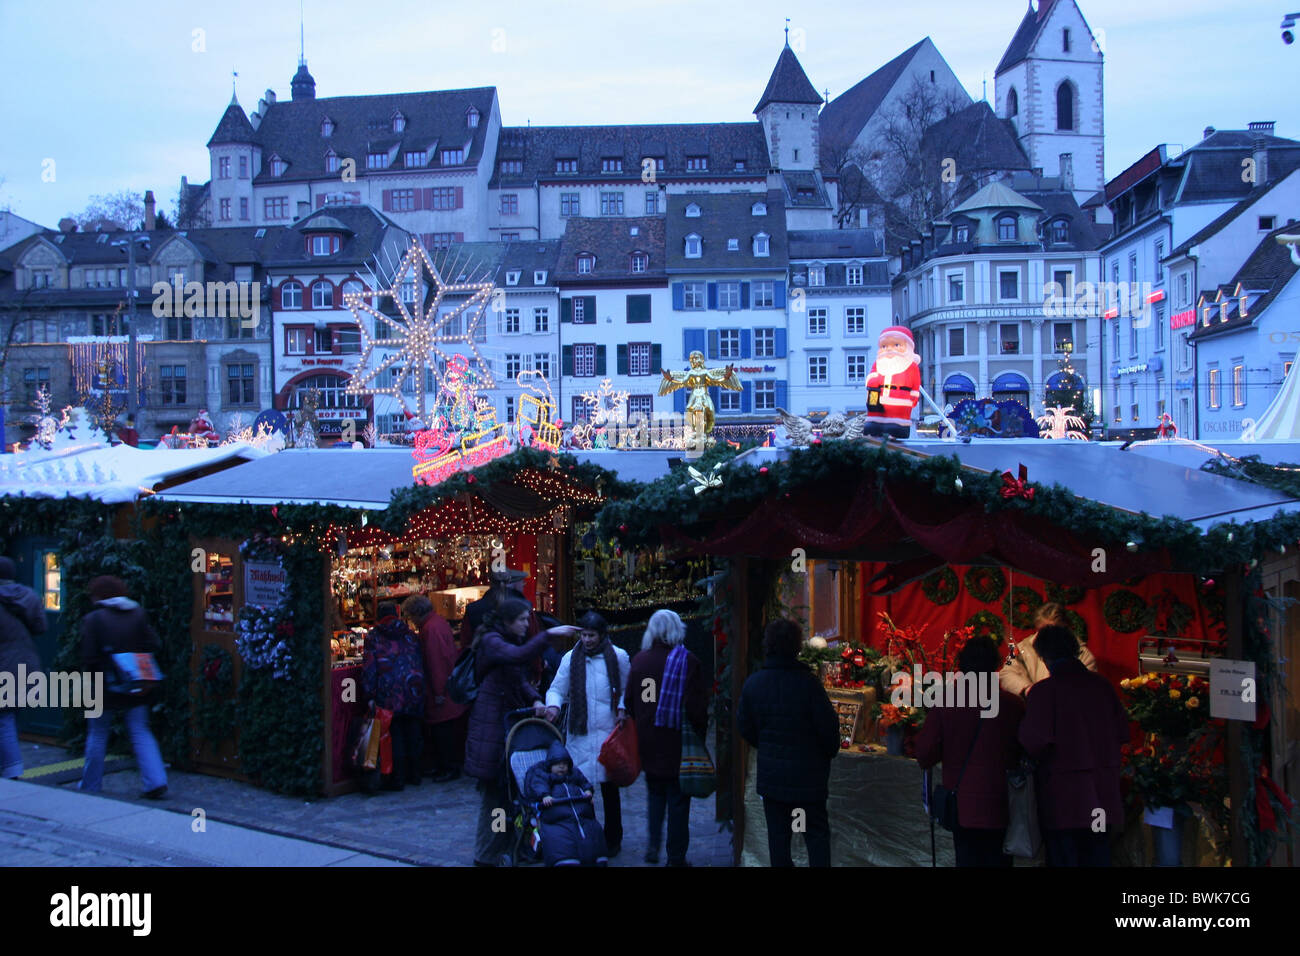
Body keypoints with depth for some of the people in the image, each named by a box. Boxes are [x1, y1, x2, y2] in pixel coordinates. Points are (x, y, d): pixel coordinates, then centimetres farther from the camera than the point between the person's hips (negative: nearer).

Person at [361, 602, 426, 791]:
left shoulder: (373, 637, 1)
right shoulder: (409, 634, 12)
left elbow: (369, 667, -5)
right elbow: (420, 661, 12)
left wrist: (370, 696, -5)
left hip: (389, 693, -4)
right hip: (413, 689, 4)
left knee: (394, 734, 2)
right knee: (413, 732, 12)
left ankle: (398, 778, 4)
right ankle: (414, 775, 19)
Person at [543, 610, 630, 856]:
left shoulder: (618, 657, 3)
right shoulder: (570, 658, 5)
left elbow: (627, 689, 13)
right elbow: (557, 689, 7)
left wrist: (622, 709, -4)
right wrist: (553, 705, -13)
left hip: (608, 731, -1)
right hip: (579, 733, 1)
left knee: (610, 787, 6)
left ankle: (612, 840, 18)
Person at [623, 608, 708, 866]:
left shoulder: (639, 661, 1)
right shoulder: (687, 661, -11)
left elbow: (629, 702, 6)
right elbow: (698, 706, -12)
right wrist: (699, 736, -1)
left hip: (648, 742, 3)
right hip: (678, 743, -3)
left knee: (655, 794, 21)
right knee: (678, 800, 7)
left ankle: (653, 845, 12)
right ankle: (676, 857, 10)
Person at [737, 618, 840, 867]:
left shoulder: (752, 684, -4)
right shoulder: (807, 683, -18)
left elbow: (745, 727, 3)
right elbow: (828, 726, -14)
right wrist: (829, 753, 5)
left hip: (771, 772, 3)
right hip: (808, 773, -3)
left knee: (778, 833, 12)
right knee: (817, 832, 9)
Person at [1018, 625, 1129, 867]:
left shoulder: (1044, 690, -15)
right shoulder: (1102, 685, -1)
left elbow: (1034, 741, -21)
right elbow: (1122, 732, 4)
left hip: (1062, 795, -5)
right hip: (1103, 796, 5)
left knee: (1063, 857, 5)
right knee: (1098, 857, 16)